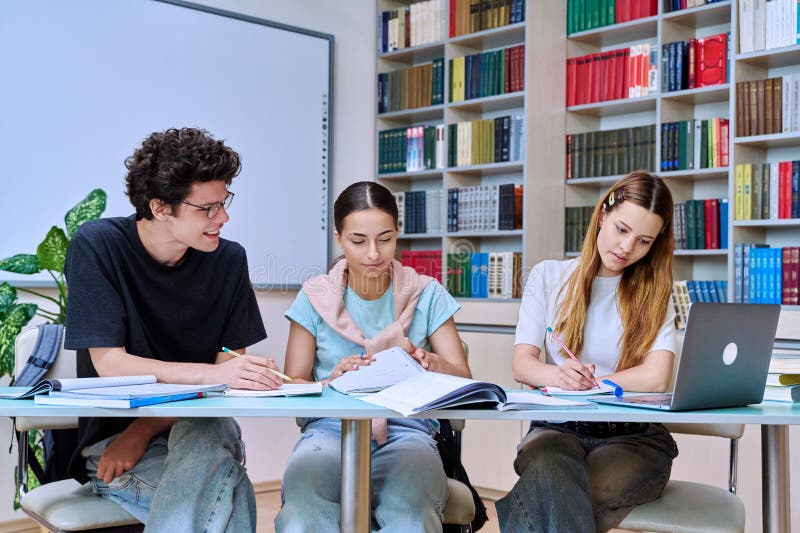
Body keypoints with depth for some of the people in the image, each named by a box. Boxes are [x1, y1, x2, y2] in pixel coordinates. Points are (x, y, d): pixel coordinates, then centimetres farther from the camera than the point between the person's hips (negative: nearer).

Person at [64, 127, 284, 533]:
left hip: (201, 427, 3)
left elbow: (229, 372, -4)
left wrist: (144, 430, -17)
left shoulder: (228, 260, -3)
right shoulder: (97, 246, -10)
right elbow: (109, 363, -16)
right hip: (112, 433, -3)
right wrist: (214, 373, -29)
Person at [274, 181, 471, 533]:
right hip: (331, 428, 1)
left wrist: (422, 359, -18)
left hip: (405, 429, 0)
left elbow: (462, 379, 4)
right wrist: (334, 382, -16)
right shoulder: (315, 298, 7)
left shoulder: (427, 295, 8)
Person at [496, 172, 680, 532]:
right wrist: (561, 376, -22)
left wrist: (582, 381, -11)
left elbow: (656, 377, -9)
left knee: (556, 498, -35)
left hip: (634, 436, -1)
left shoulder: (653, 294, 7)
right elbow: (522, 365, -1)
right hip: (558, 426, 1)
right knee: (550, 474, -37)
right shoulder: (548, 277, 9)